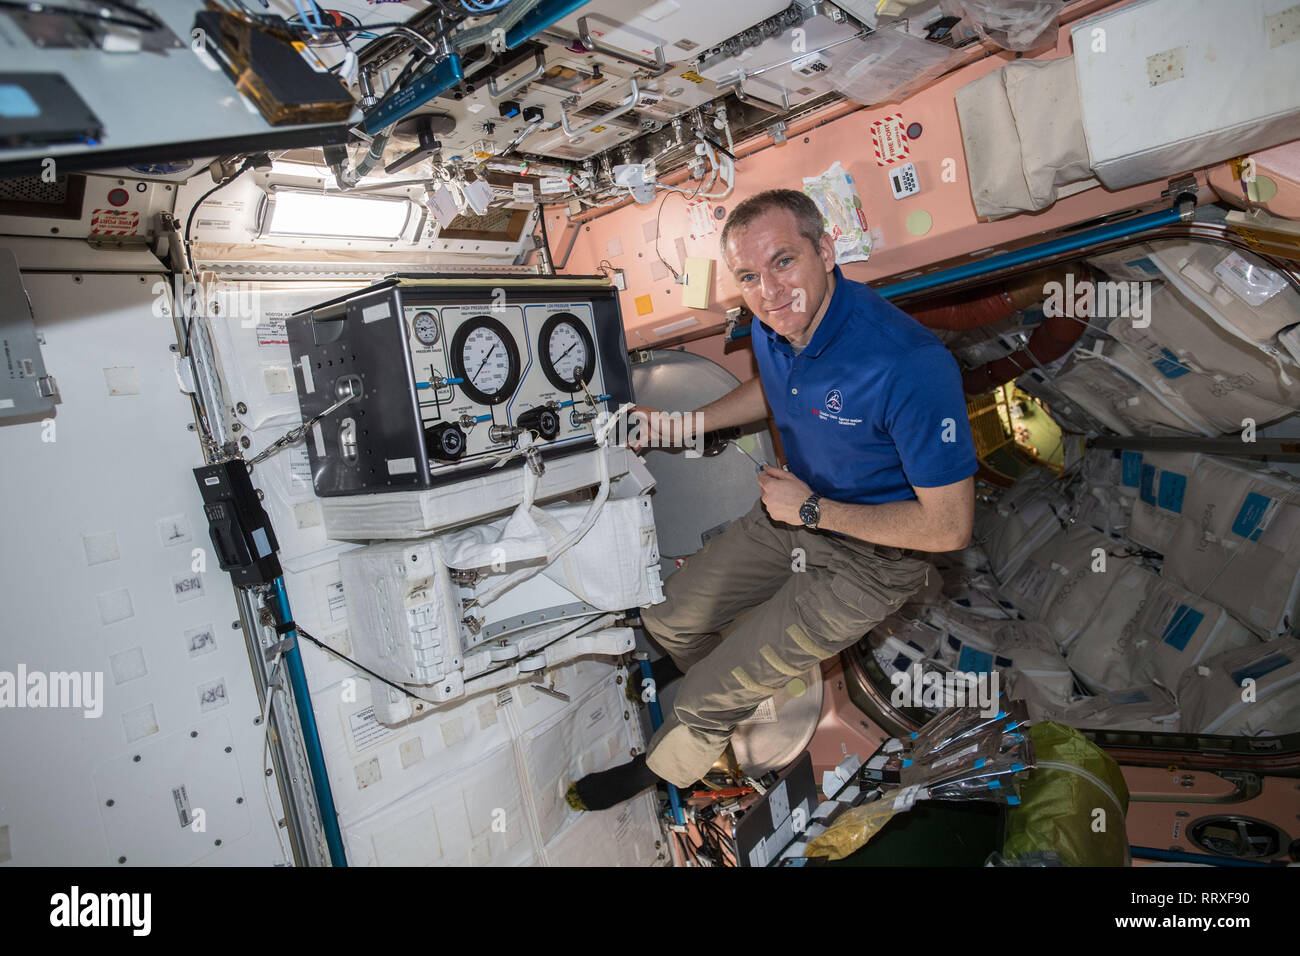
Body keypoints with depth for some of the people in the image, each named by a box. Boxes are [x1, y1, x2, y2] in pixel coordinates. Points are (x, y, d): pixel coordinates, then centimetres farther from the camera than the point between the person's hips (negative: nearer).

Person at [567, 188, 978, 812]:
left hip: (868, 556, -7)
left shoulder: (910, 364, -34)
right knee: (668, 621, 15)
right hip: (793, 511, 7)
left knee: (704, 703, -4)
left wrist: (810, 510, -23)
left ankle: (659, 771, 33)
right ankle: (751, 699, 45)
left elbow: (949, 527, -28)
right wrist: (682, 424, 4)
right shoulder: (772, 325, -10)